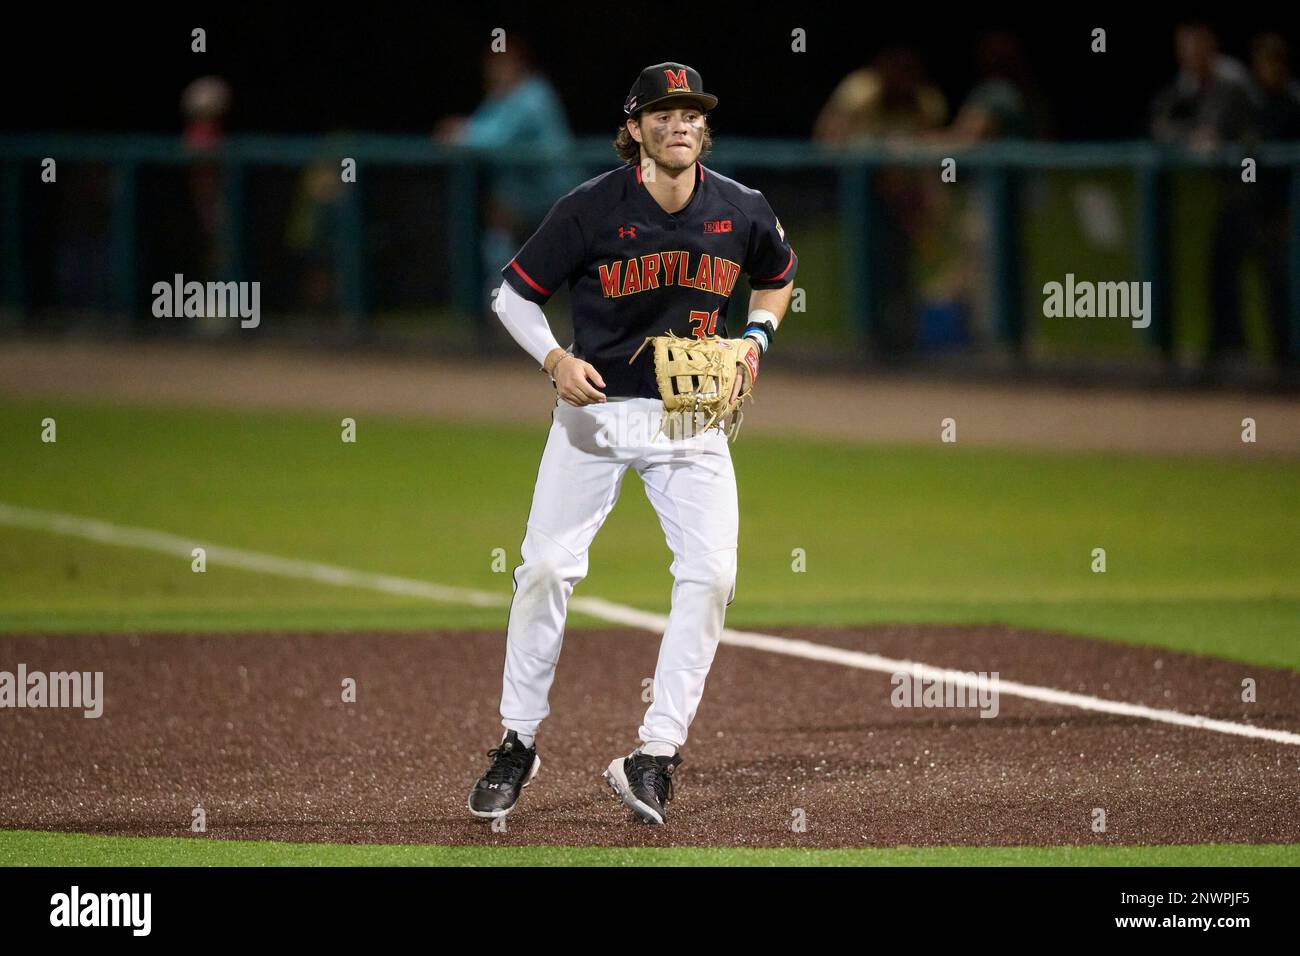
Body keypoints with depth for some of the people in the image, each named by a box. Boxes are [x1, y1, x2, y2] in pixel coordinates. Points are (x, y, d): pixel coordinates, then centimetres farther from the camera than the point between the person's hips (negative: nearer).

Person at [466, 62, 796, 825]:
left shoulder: (742, 212, -4)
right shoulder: (591, 210, -13)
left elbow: (779, 278, 18)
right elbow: (515, 295, -4)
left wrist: (755, 341, 1)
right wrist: (556, 359, -20)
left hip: (692, 418, 2)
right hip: (597, 408, -2)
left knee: (711, 575, -12)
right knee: (546, 567, -7)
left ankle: (656, 756, -5)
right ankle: (519, 745, 9)